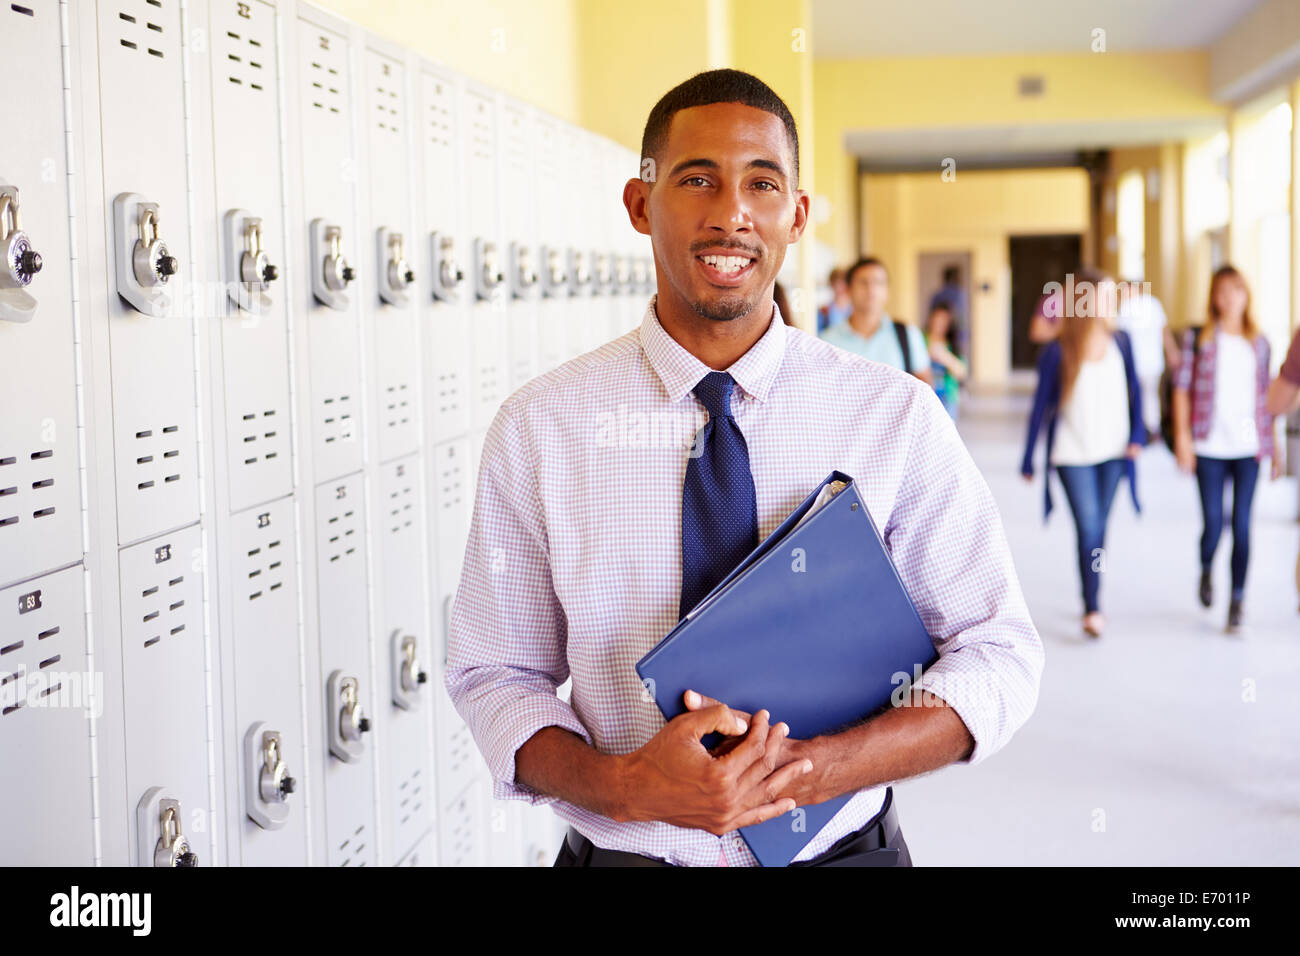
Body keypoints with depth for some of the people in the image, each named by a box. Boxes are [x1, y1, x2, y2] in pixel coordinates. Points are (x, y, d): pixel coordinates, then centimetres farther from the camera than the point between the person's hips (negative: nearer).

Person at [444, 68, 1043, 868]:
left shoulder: (898, 418, -9)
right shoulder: (536, 429, -8)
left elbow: (1001, 658, -7)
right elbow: (493, 675, -3)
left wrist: (811, 770, -21)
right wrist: (626, 785, -22)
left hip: (843, 847, 0)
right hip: (624, 850, 0)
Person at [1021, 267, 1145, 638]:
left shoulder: (1120, 341, -3)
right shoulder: (1057, 352, -12)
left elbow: (1134, 390, 8)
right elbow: (1041, 406, -5)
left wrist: (1137, 434, -2)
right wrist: (1028, 461, -2)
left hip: (1113, 452, 3)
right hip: (1073, 454, -3)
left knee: (1099, 527, 12)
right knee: (1087, 527, -9)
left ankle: (1094, 591, 28)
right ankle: (1092, 609, -5)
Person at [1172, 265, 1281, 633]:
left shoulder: (1259, 342, 8)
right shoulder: (1198, 338, 0)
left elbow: (1266, 396, 13)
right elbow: (1182, 387, 0)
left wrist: (1273, 447, 12)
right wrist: (1182, 436, -8)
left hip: (1248, 447, 2)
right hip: (1210, 448, -2)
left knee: (1242, 525, -1)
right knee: (1213, 524, -3)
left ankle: (1237, 600, 10)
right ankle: (1206, 571, 30)